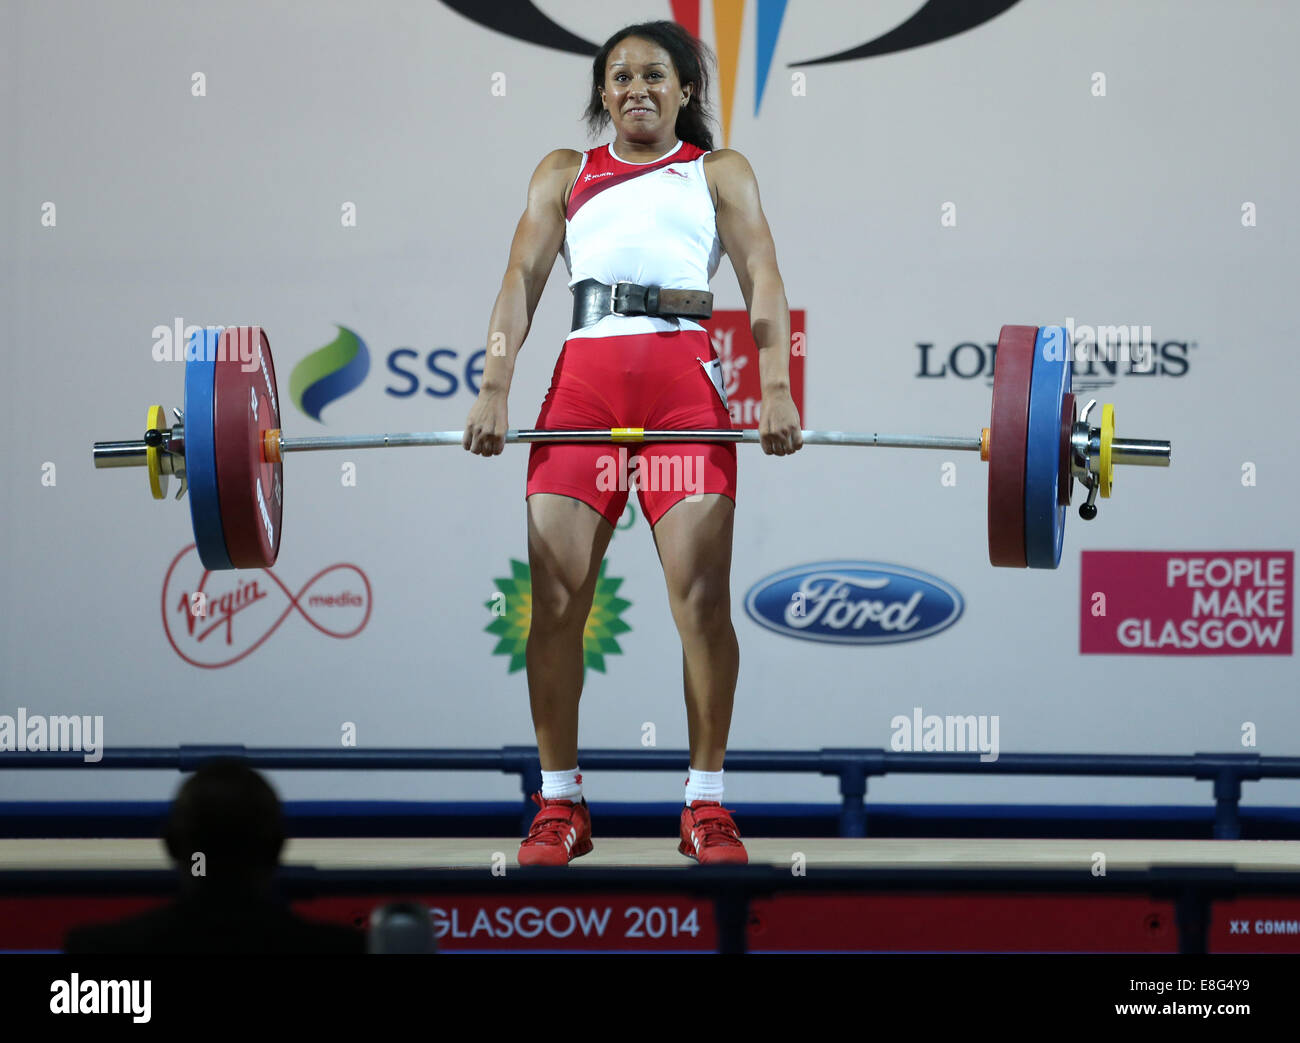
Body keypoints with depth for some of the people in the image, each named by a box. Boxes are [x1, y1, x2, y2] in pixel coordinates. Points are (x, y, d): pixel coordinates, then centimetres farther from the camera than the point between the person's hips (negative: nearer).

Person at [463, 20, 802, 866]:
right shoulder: (564, 174, 23)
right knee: (555, 597, -5)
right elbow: (524, 278, 13)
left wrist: (777, 387, -8)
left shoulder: (719, 172, 19)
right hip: (582, 380, 2)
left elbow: (763, 278, 8)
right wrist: (494, 388, -3)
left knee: (702, 595, -10)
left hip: (684, 380, -1)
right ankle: (560, 803, 4)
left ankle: (707, 803, -2)